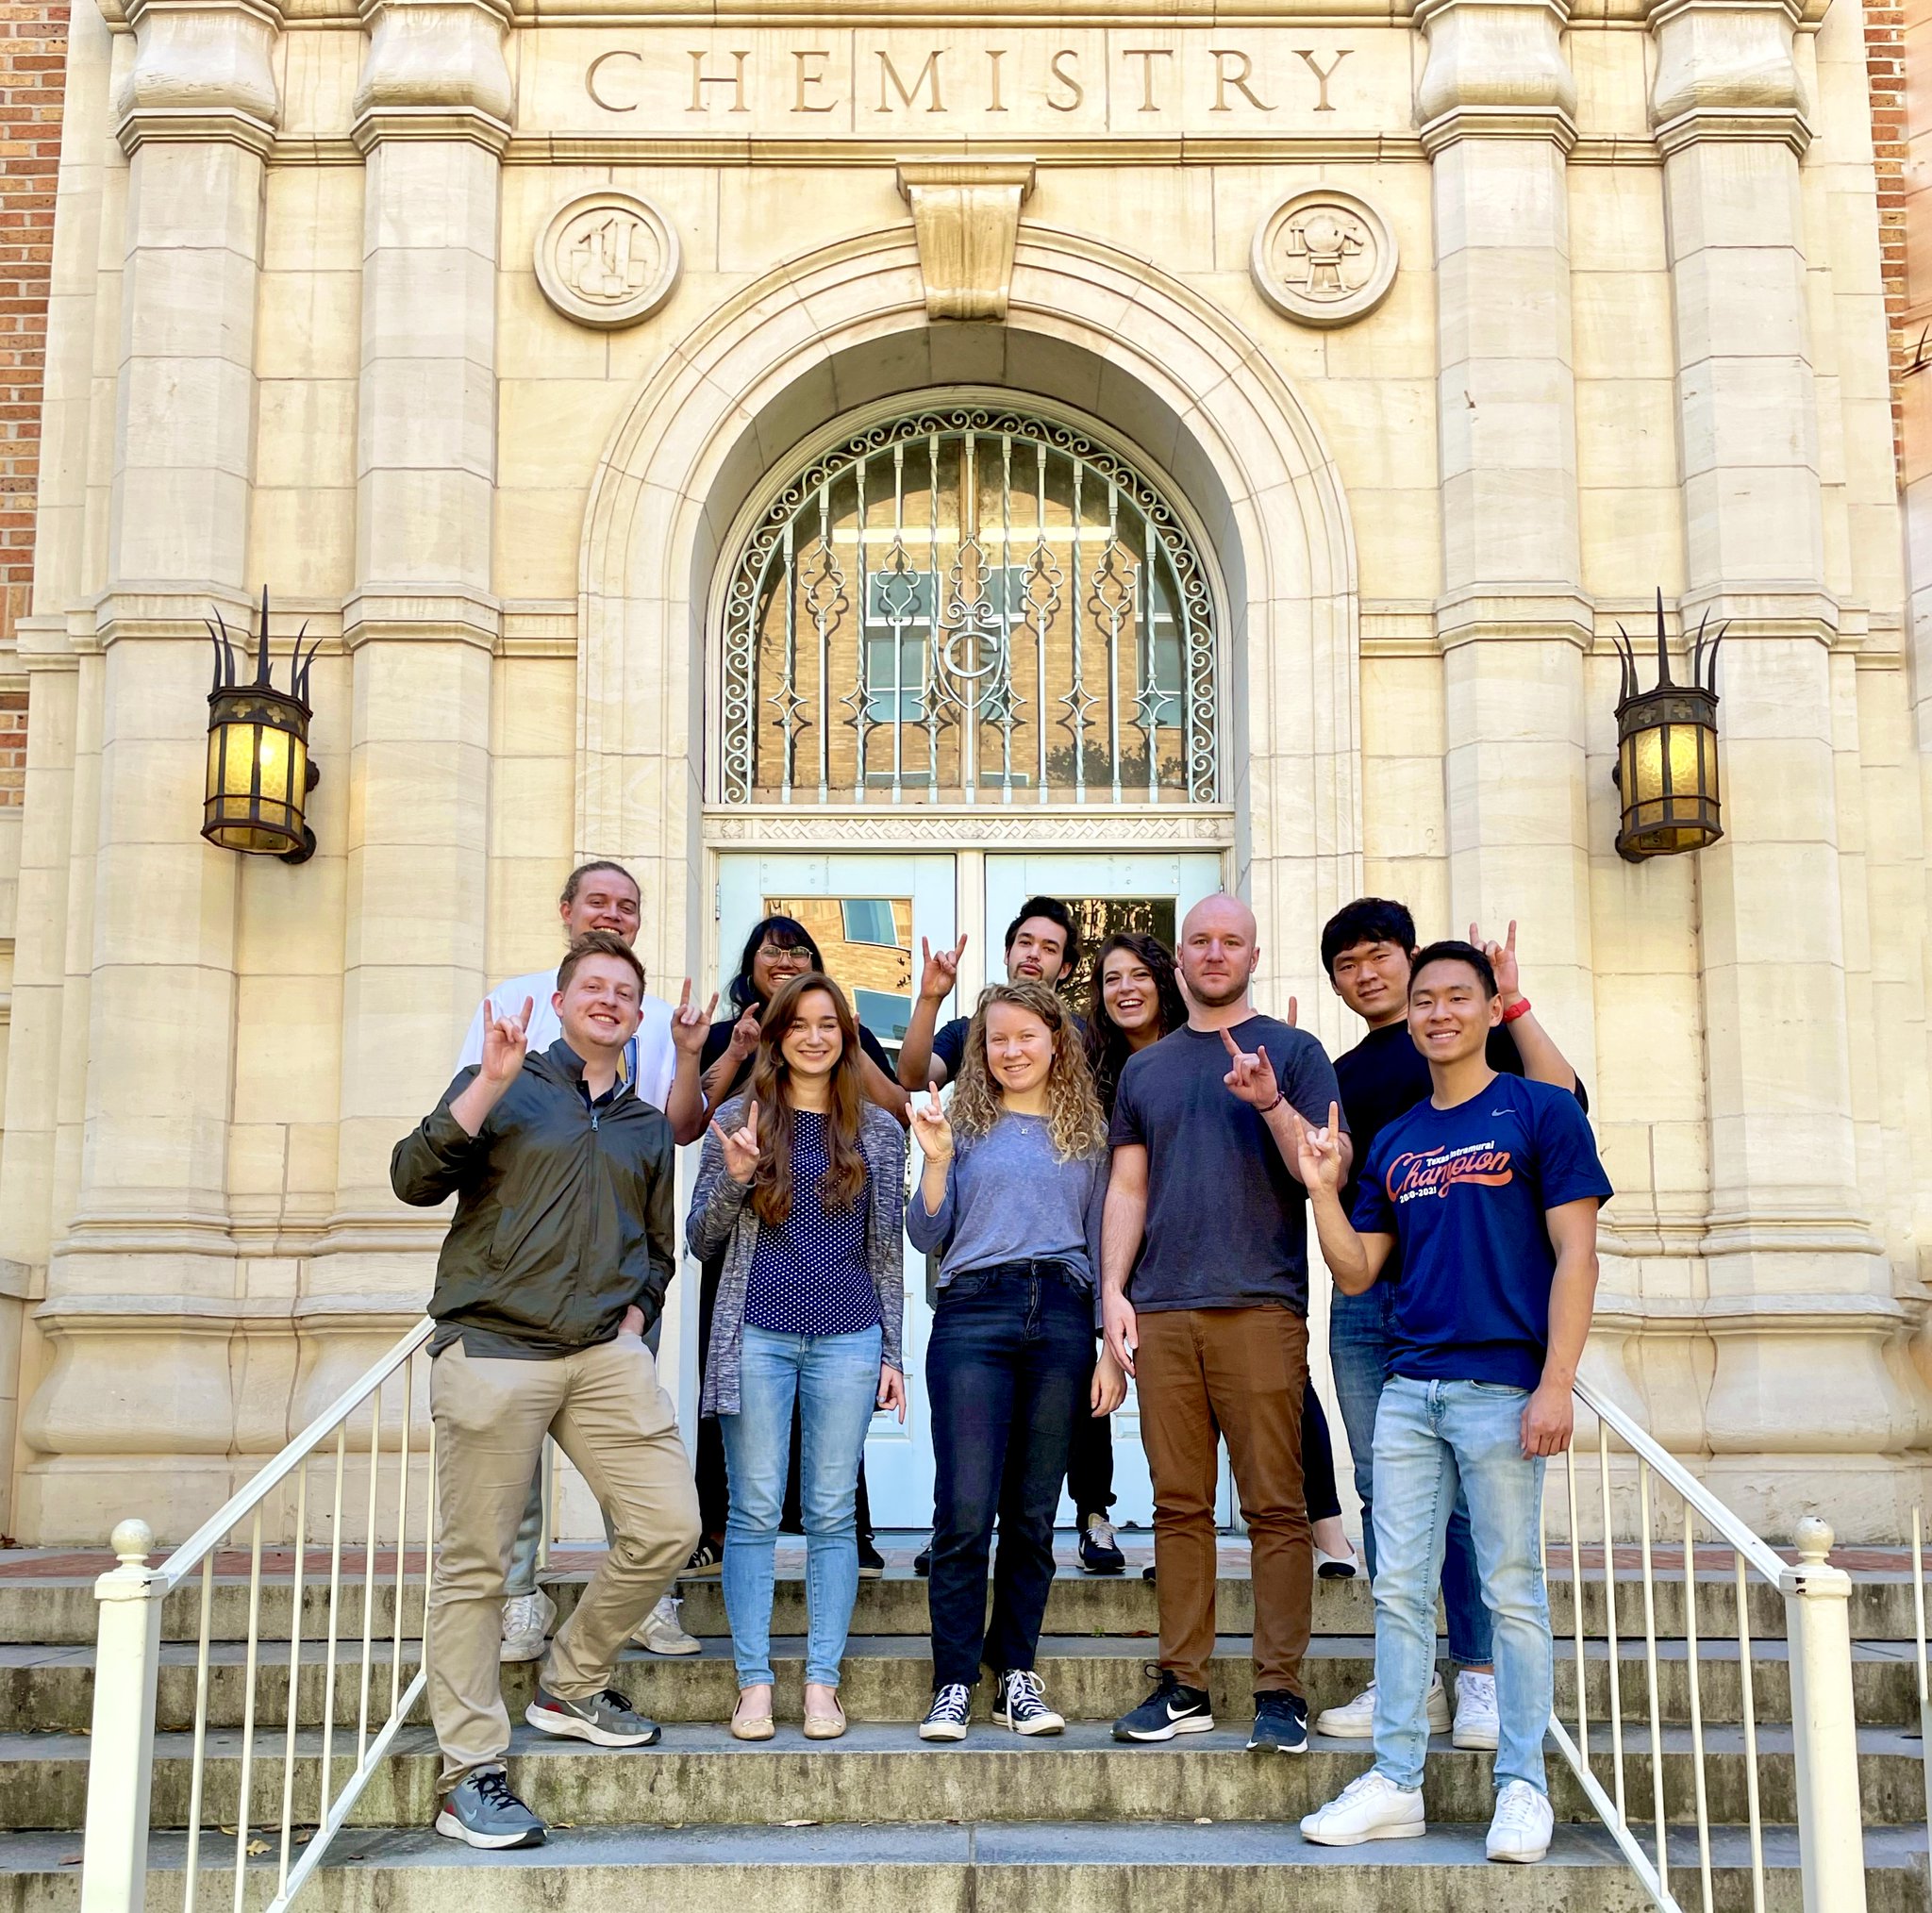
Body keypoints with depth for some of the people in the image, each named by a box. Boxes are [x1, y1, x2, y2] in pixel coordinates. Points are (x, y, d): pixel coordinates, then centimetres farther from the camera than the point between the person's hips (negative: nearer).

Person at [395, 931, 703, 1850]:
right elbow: (414, 1178, -8)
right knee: (474, 1567, -2)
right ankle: (470, 1774, 8)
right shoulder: (501, 1085, 6)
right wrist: (489, 1084, -16)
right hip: (492, 1351, -5)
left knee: (667, 1526, -3)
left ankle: (571, 1687, 20)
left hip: (606, 1357, 5)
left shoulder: (646, 1126, 21)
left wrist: (633, 1311, 11)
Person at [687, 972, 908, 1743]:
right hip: (757, 1335, -1)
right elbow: (701, 1239, 6)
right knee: (755, 1513, 1)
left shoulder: (878, 1130, 9)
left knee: (832, 1514, 3)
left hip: (847, 1339, 1)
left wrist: (891, 1353, 8)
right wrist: (736, 1178, -13)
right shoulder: (737, 1120, 6)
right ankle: (754, 1681, 7)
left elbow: (888, 1247, 12)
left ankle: (822, 1682, 9)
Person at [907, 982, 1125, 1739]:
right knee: (965, 1510, -7)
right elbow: (926, 1238, 6)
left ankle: (1016, 1676, 15)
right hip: (974, 1314, -2)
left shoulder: (1088, 1133, 14)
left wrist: (1112, 1350, 8)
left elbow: (1103, 1244, 14)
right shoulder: (964, 1124, 9)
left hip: (1062, 1320, 2)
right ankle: (954, 1685, 1)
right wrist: (936, 1161, -8)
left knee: (1033, 1514, 6)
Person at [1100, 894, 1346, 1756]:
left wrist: (1271, 1103, -17)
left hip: (1260, 1306, -3)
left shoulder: (1292, 1051, 7)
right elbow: (1127, 1188, 16)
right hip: (1161, 1312, 4)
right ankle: (1183, 1686, 12)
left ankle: (1280, 1690, 1)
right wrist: (1113, 1291, 5)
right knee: (1179, 1505, 6)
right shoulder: (1146, 1068, 19)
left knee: (1274, 1505, -4)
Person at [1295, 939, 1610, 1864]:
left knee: (1510, 1590, 1)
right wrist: (1323, 1187, -2)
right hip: (1407, 1387, 5)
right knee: (1399, 1589, 7)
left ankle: (1523, 1786, 11)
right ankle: (1395, 1781, 14)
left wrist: (1556, 1384, -14)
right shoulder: (1394, 1142, 15)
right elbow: (1355, 1273, 14)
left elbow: (1575, 1254, -6)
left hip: (1501, 1387, -5)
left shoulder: (1540, 1112, -1)